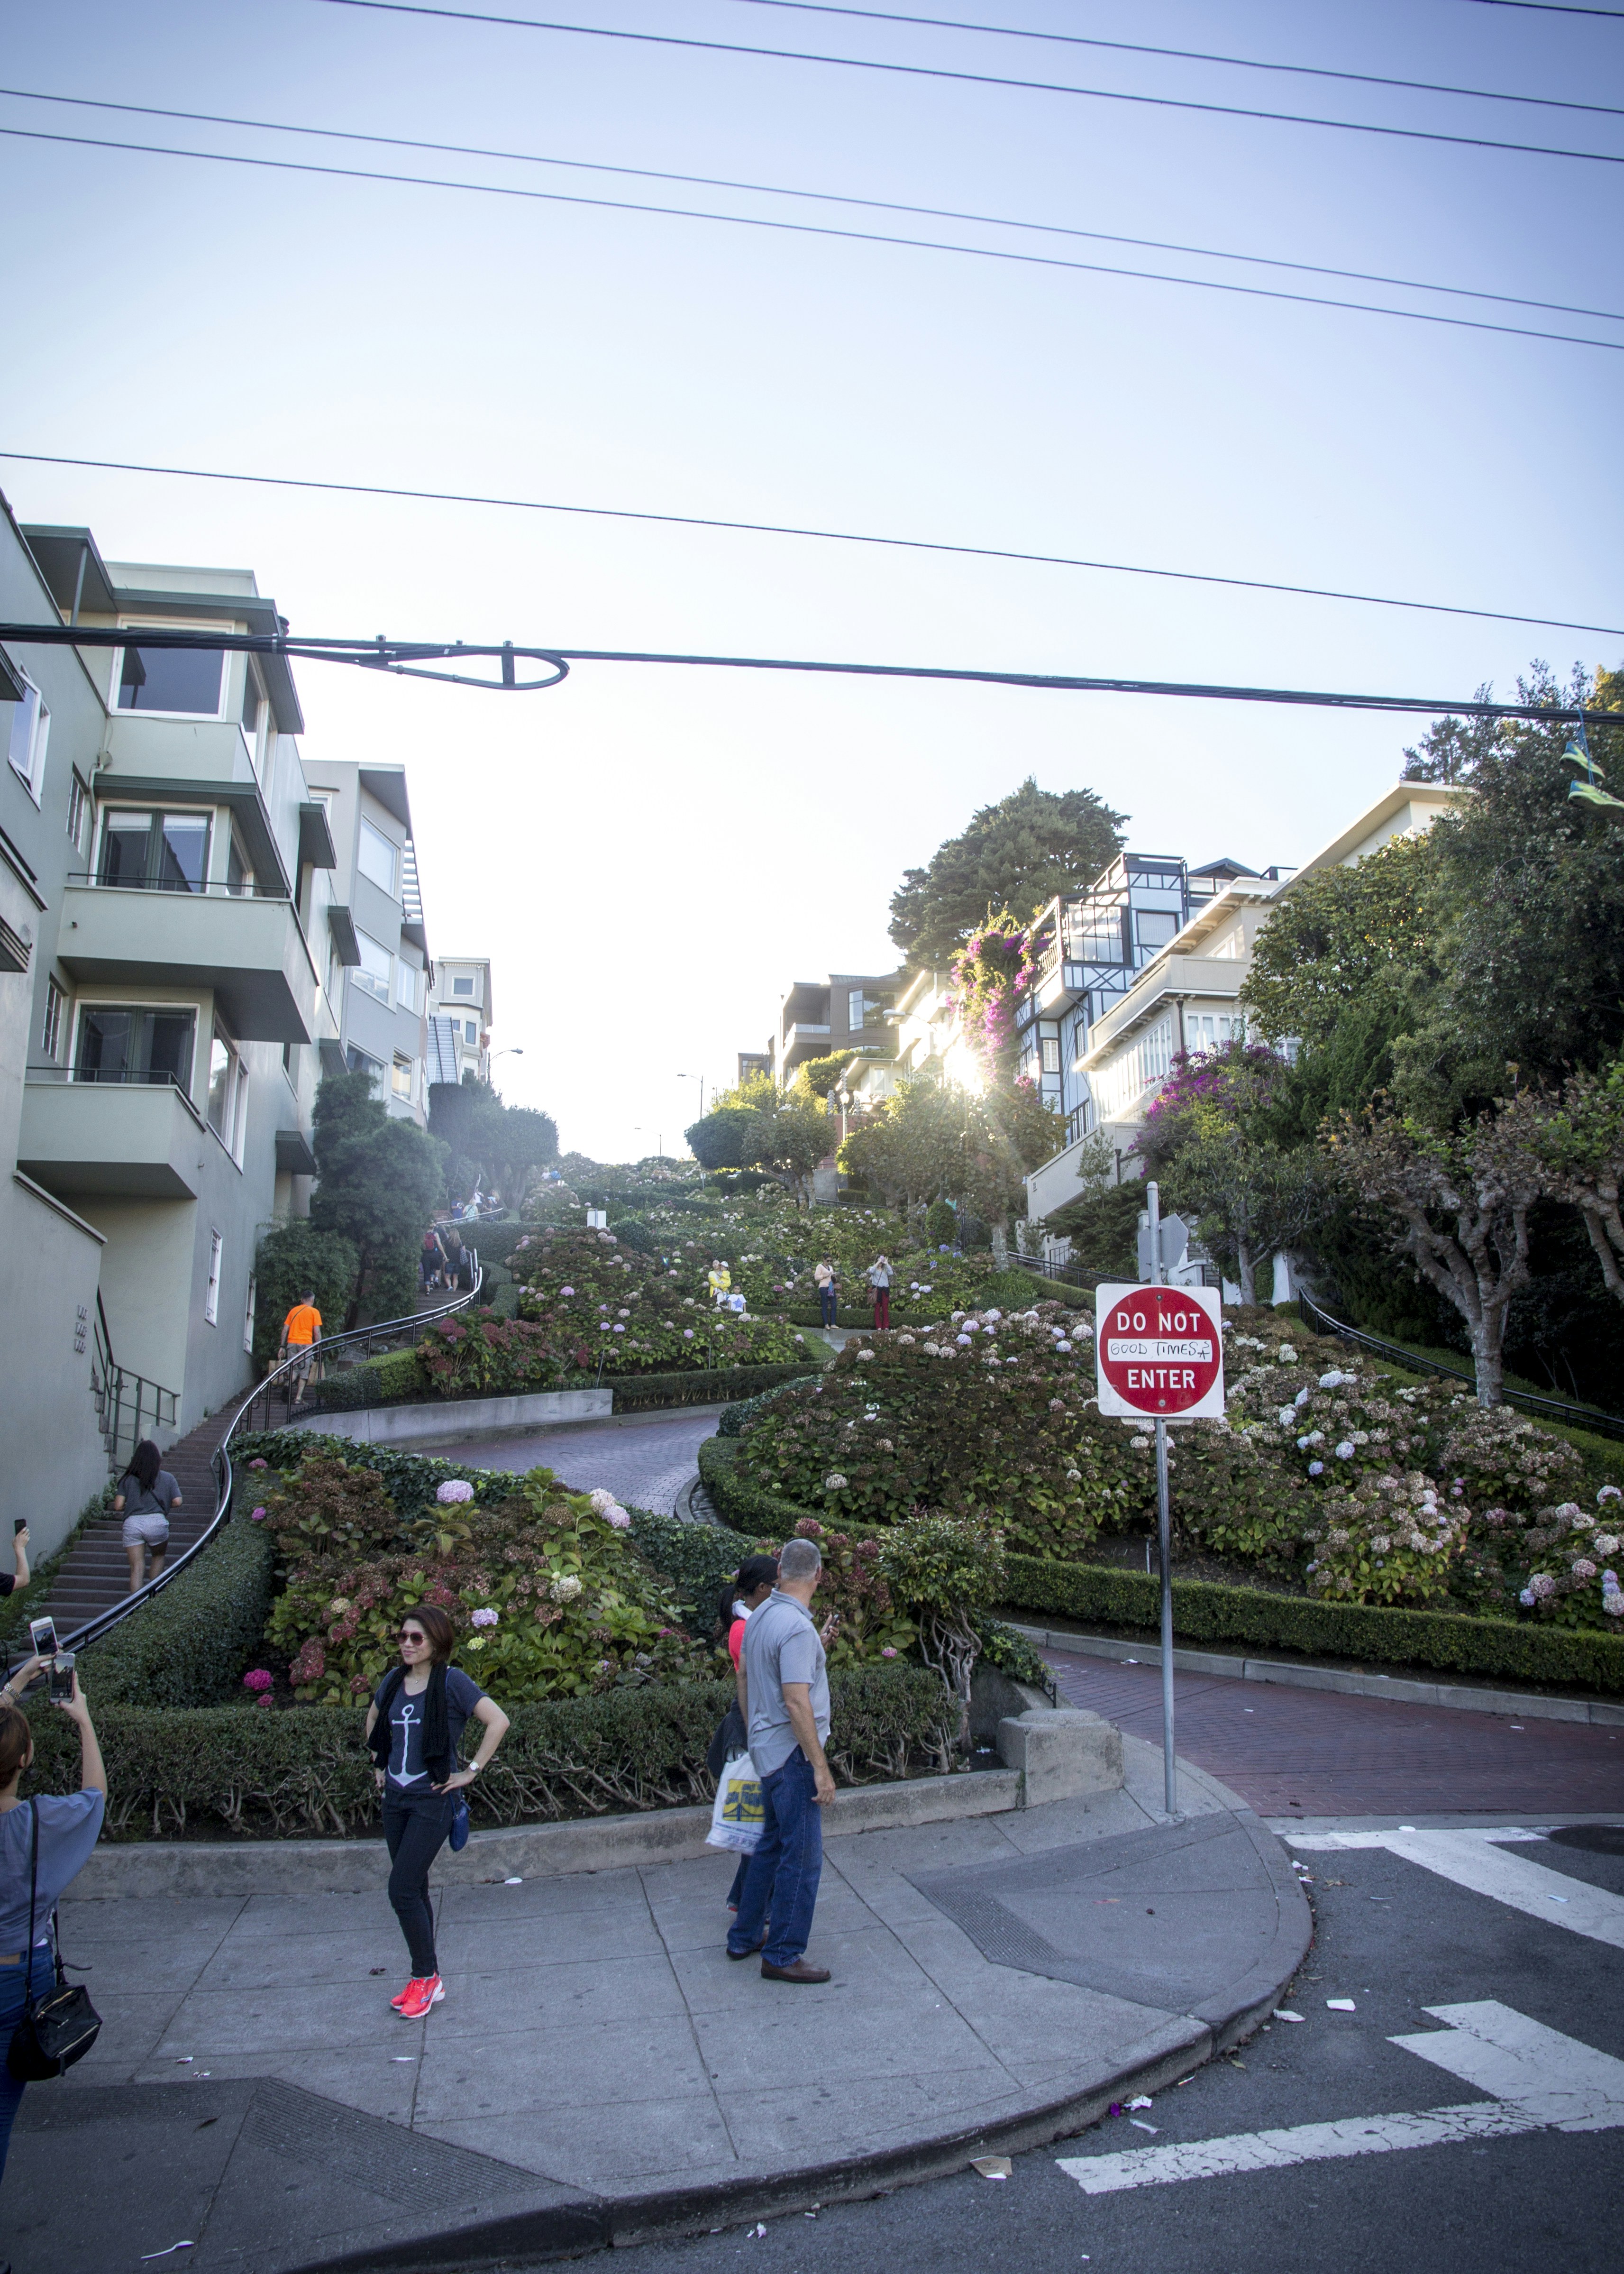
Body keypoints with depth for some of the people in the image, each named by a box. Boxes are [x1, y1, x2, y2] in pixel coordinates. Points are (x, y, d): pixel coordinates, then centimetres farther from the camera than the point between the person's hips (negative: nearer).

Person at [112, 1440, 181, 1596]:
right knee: (158, 1557, 25)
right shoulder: (167, 1478, 9)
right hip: (156, 1521, 0)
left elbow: (118, 1506, 3)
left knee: (136, 1567, 2)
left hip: (132, 1523, 0)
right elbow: (177, 1502, 3)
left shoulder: (128, 1479, 10)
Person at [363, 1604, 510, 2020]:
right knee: (413, 1891, 12)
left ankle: (426, 1978, 7)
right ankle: (426, 1982, 24)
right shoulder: (394, 1680, 6)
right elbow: (373, 1724, 26)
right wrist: (379, 1765, 16)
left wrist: (471, 1771, -16)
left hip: (432, 1801, -6)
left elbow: (498, 1721, -20)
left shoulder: (451, 1681, -13)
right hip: (396, 1799, 6)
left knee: (402, 1889, -10)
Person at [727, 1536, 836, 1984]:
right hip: (792, 1753, -9)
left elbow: (746, 1677, 20)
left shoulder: (760, 1617, 7)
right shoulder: (797, 1628, -22)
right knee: (802, 1854, -1)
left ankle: (746, 1936, 29)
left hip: (767, 1748, 9)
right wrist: (821, 1768, -22)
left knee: (773, 1845, 20)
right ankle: (782, 1955, 7)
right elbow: (796, 1702, -25)